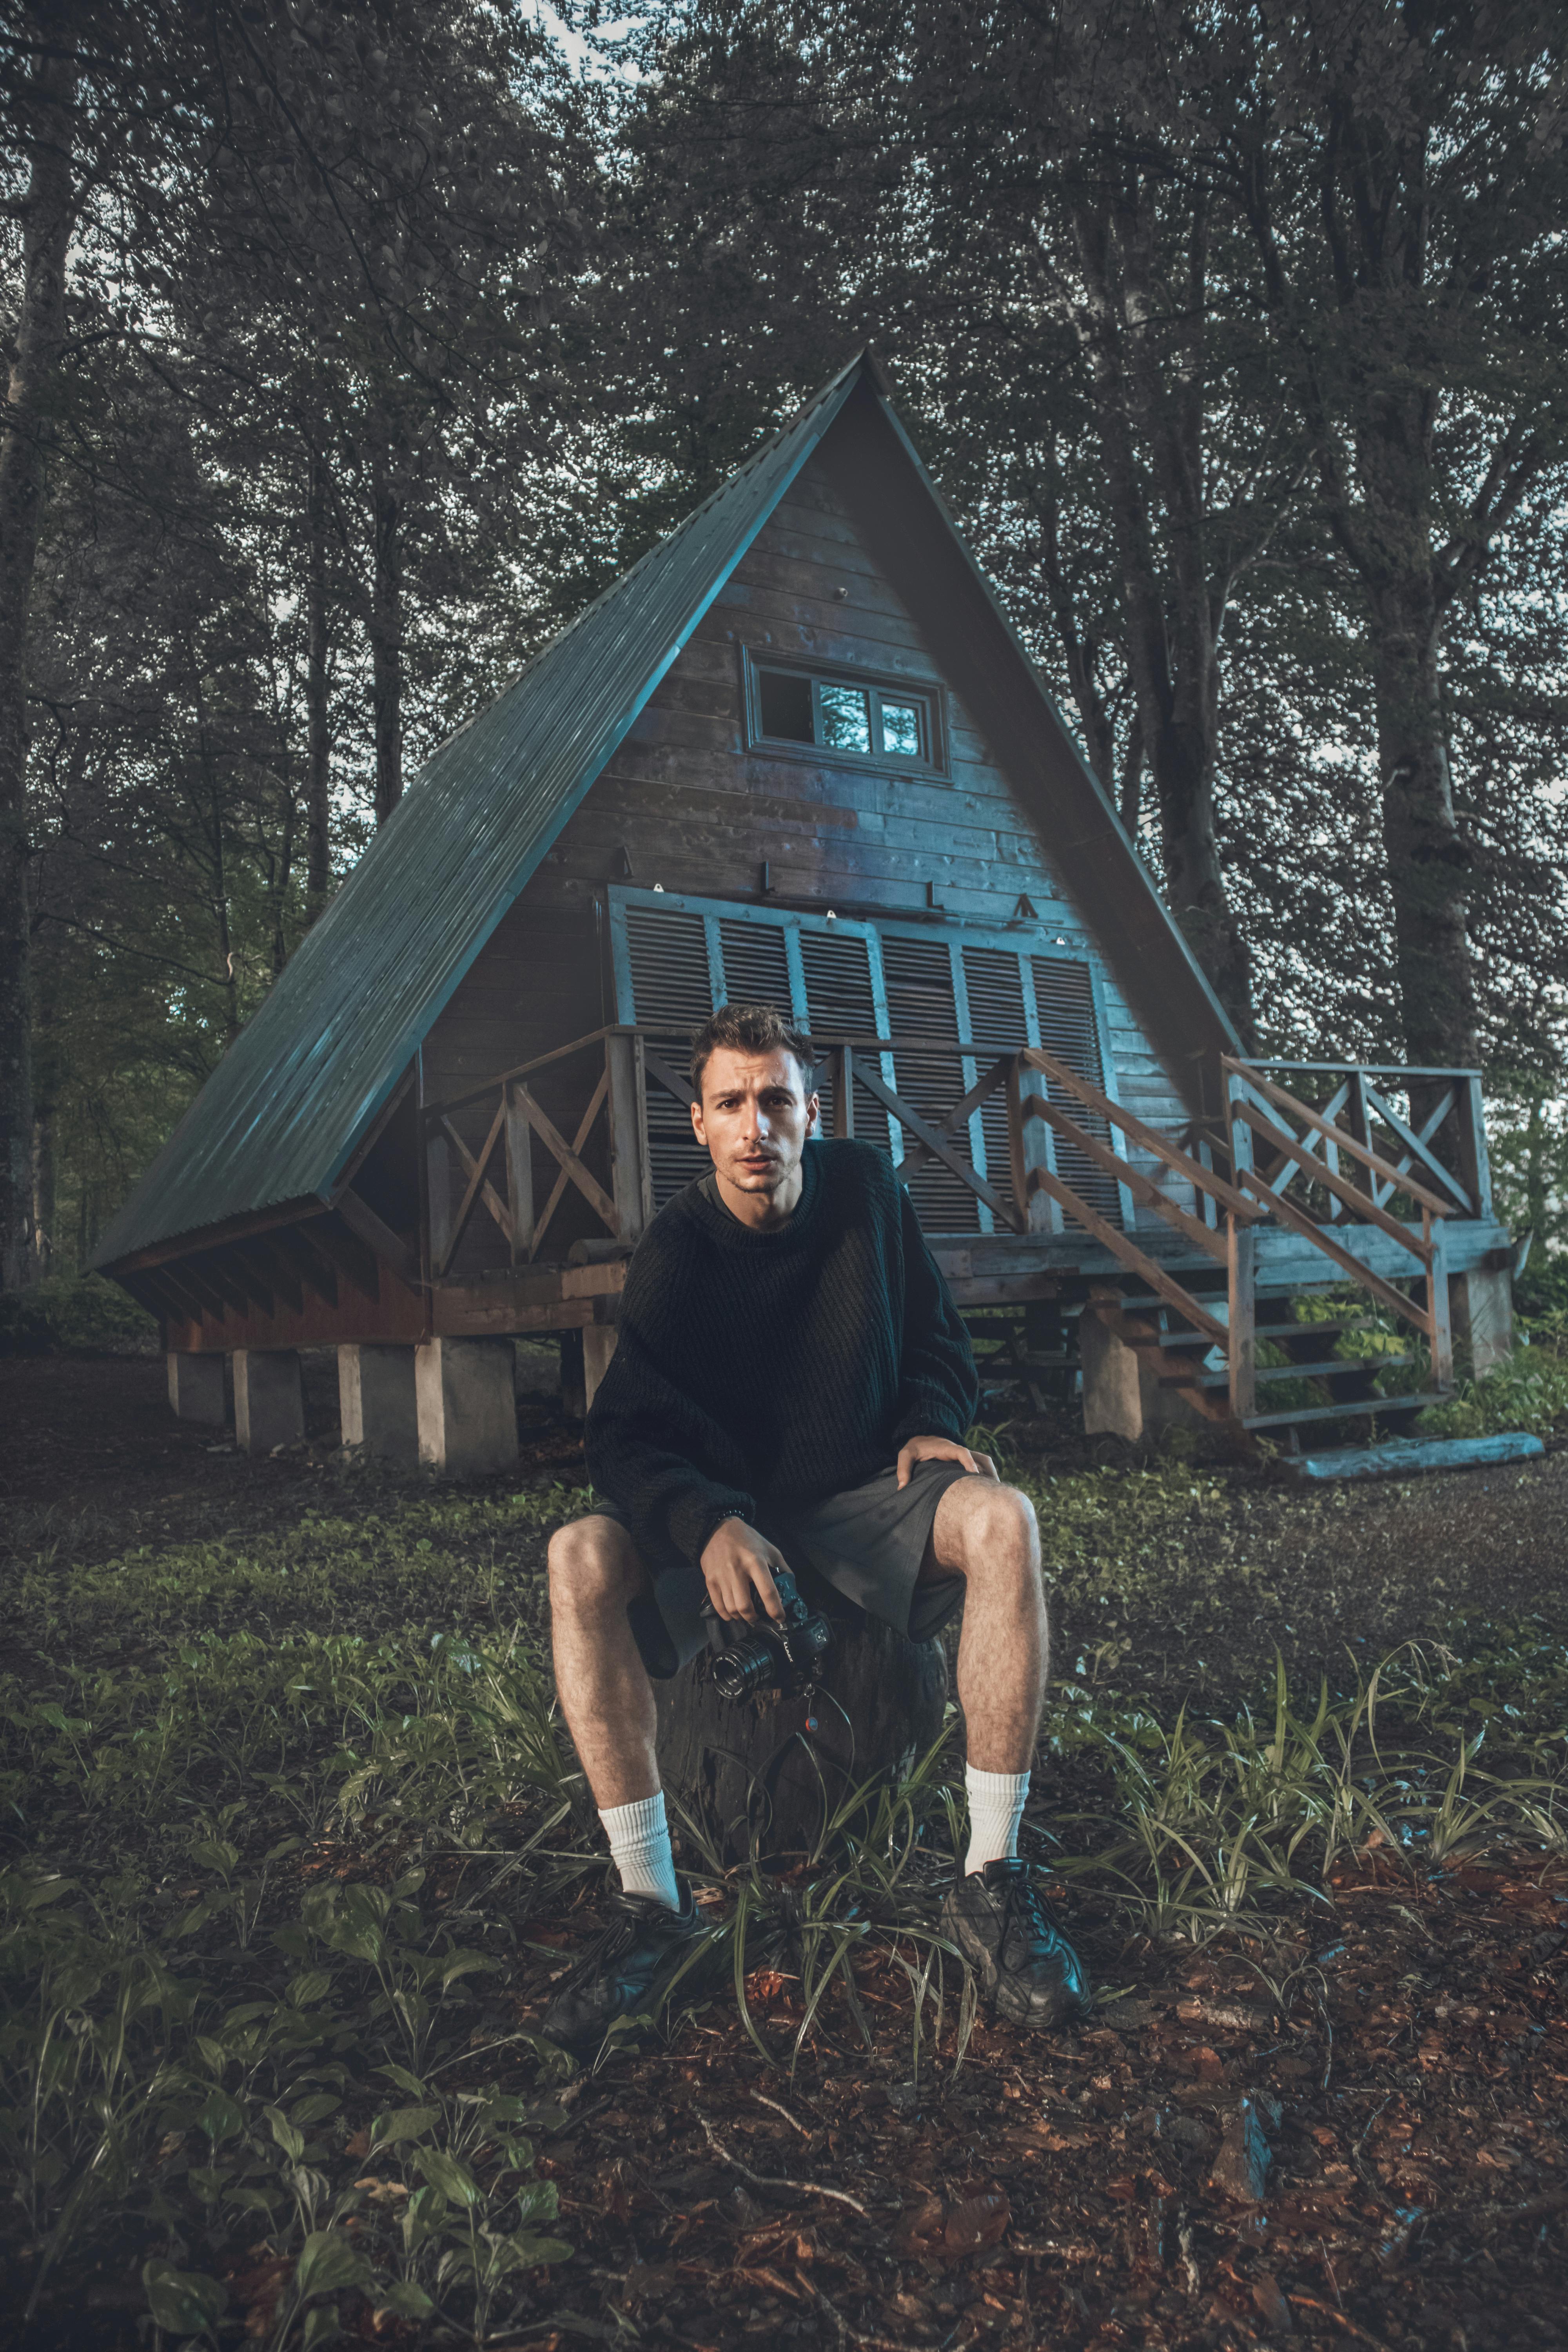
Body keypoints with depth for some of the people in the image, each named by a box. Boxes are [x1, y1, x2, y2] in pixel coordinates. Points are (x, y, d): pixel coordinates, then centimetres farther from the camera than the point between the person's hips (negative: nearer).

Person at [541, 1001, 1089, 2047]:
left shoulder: (868, 1188, -3)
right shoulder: (675, 1248, -9)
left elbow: (939, 1339, 10)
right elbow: (628, 1432, -14)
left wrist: (932, 1425, -12)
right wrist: (709, 1524, -34)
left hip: (864, 1499, 1)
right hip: (724, 1508, 0)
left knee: (1002, 1519, -31)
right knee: (582, 1557, -30)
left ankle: (991, 1881, -21)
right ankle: (653, 1904, -22)